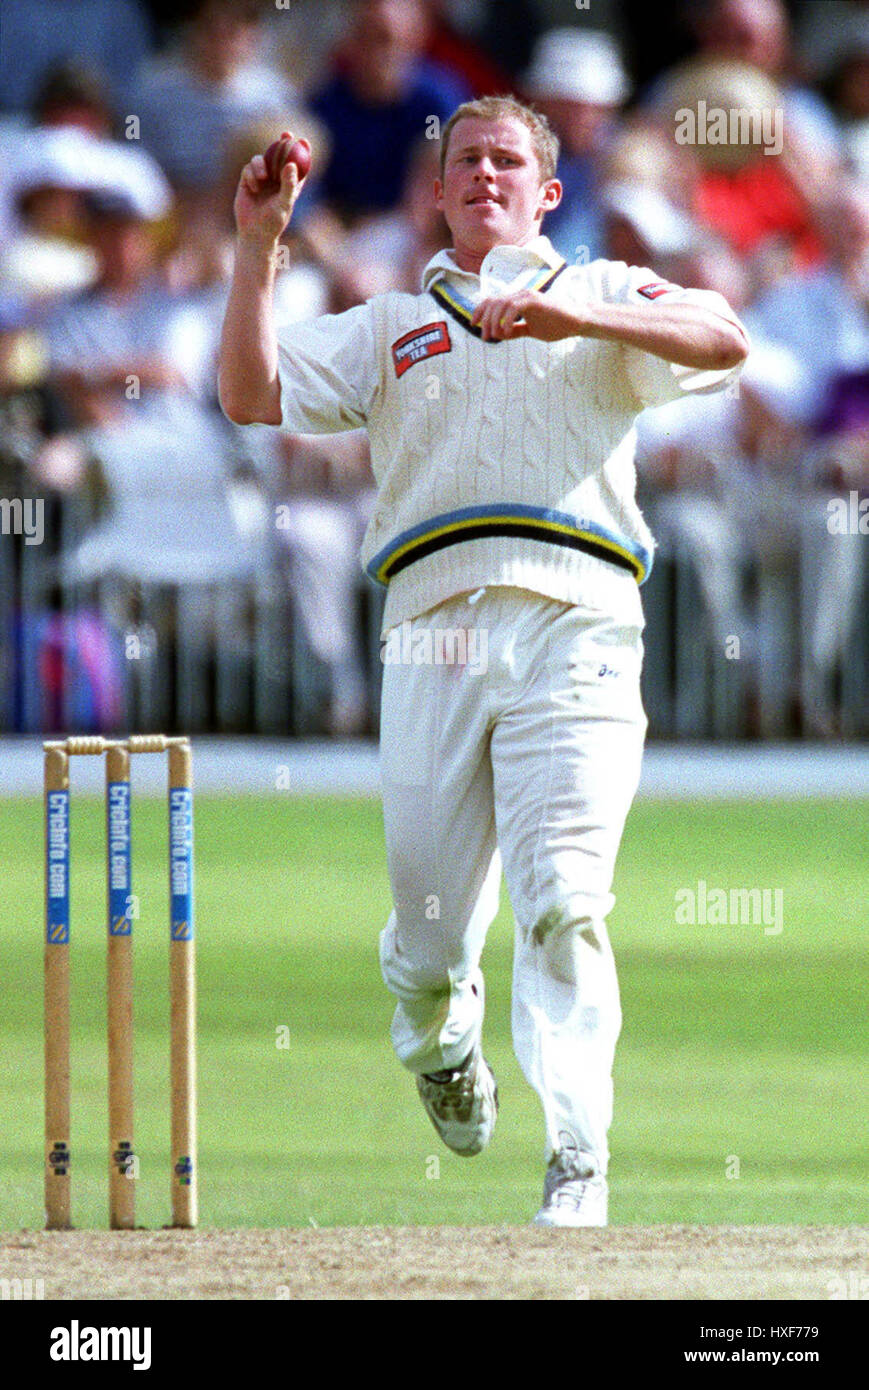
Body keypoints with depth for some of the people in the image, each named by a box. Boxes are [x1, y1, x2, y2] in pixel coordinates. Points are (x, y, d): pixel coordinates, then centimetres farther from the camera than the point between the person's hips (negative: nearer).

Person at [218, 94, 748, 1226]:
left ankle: (577, 1169, -20)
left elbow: (723, 342, -1)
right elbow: (251, 396, 13)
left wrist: (573, 317, -13)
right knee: (430, 928, 1)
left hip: (573, 624, -2)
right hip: (434, 632, 2)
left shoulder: (605, 296, 19)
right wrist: (257, 246, 4)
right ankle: (438, 1047, 35)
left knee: (563, 900, -18)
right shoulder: (389, 329, 26)